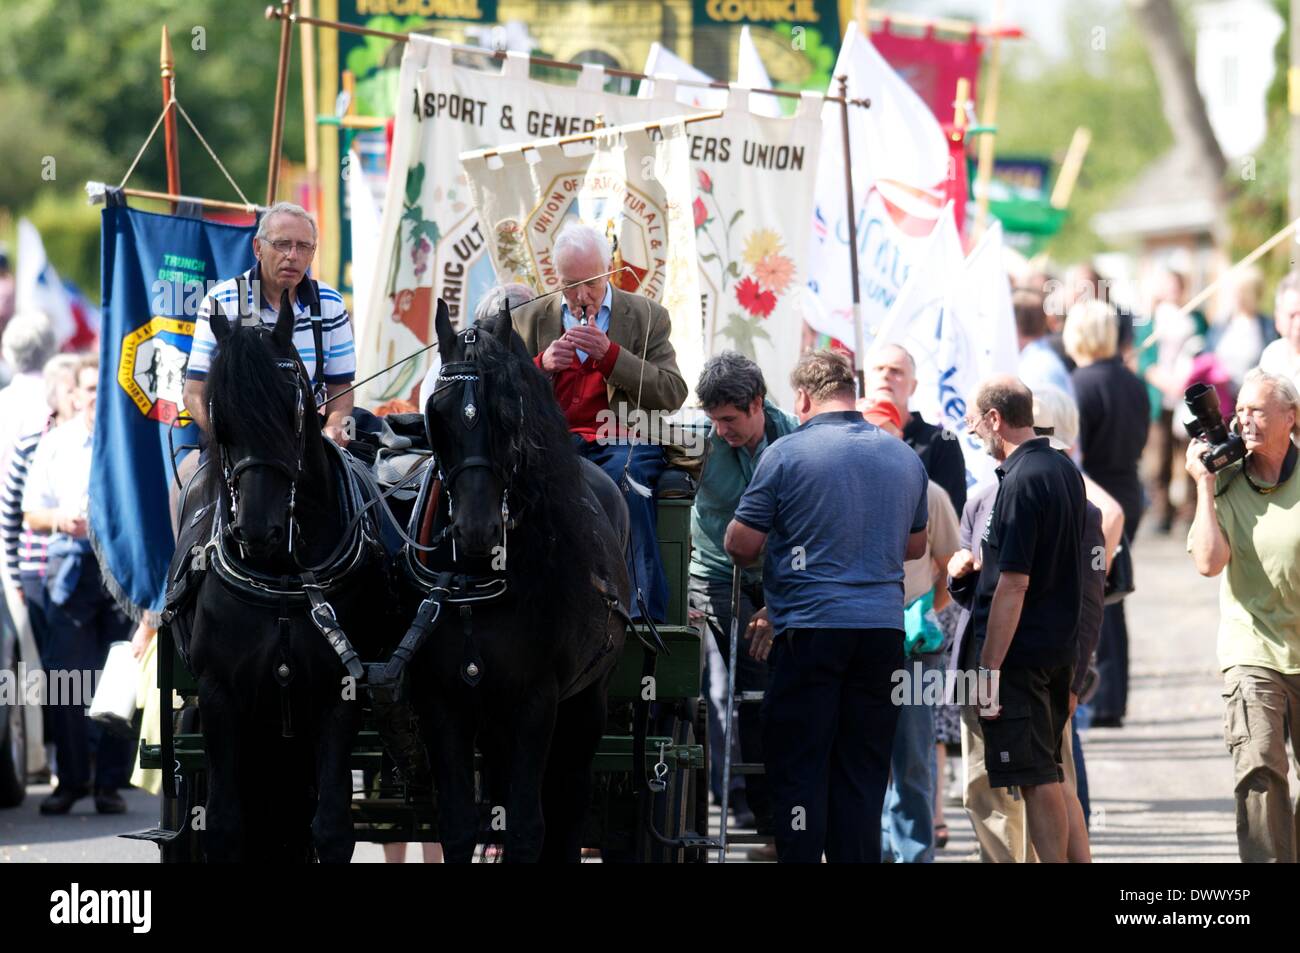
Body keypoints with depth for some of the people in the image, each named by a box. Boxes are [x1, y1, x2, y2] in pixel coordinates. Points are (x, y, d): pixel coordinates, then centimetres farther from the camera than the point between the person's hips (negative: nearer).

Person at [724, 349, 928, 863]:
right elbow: (915, 545, 23)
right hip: (883, 627, 5)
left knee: (798, 769, 1)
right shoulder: (905, 457, 10)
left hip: (810, 629, -5)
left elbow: (740, 544, -4)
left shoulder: (787, 454, -7)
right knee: (863, 774, 8)